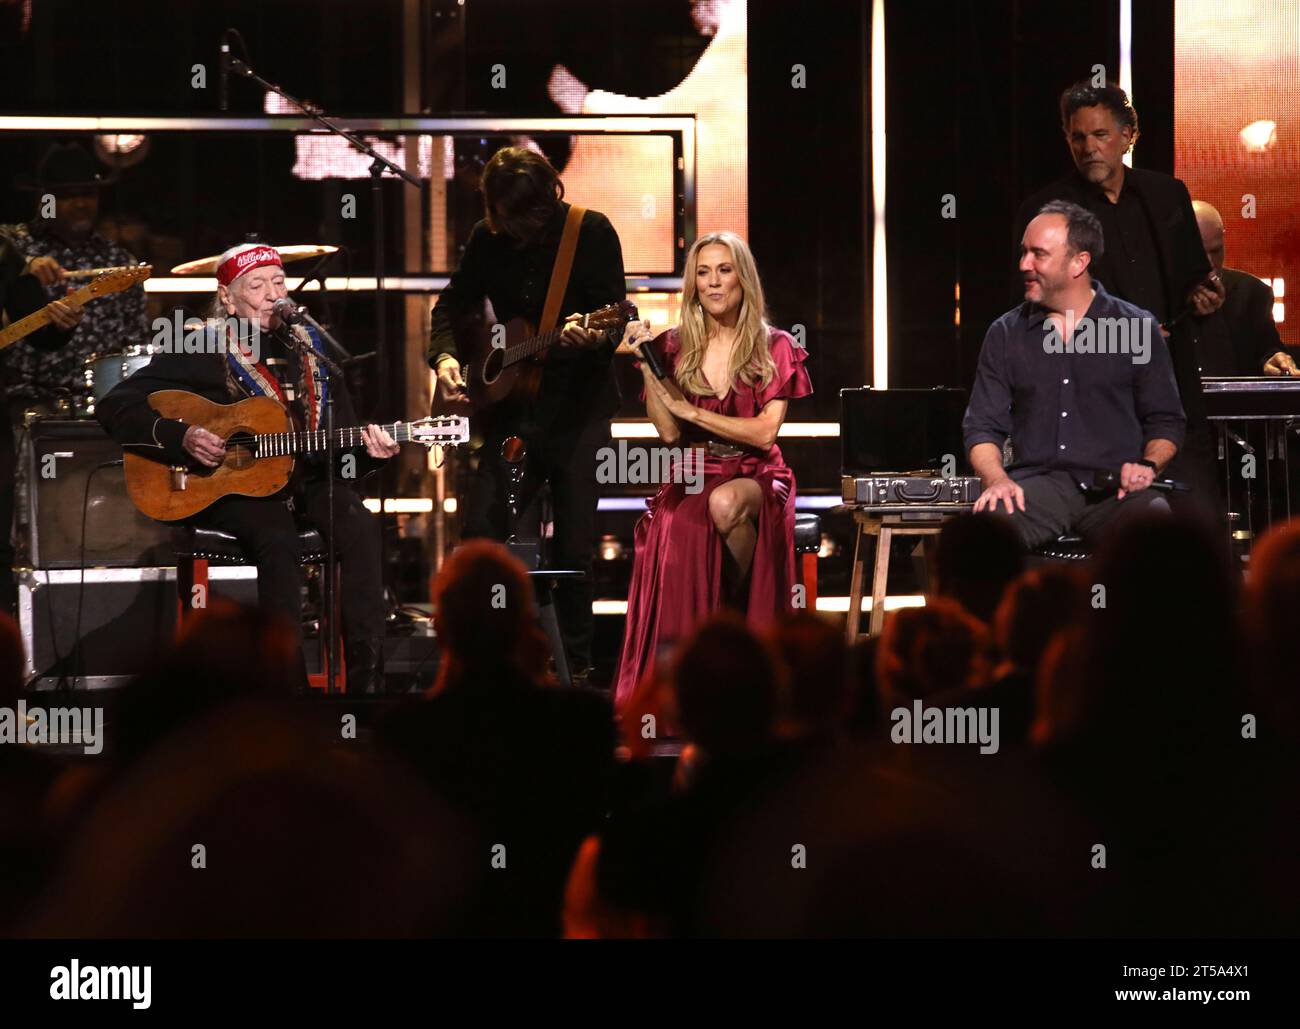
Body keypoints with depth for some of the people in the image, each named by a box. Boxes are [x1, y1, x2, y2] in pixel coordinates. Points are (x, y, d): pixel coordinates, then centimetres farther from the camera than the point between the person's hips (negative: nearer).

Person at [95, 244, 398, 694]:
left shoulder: (311, 353, 13)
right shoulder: (200, 352, 0)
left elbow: (342, 450, 14)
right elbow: (115, 407, -4)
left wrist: (369, 451, -10)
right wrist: (180, 436, -18)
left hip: (302, 479, 4)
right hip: (223, 487, -4)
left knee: (359, 524, -27)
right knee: (277, 539, -36)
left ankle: (366, 676, -27)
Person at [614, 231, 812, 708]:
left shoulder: (775, 347, 4)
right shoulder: (674, 347, 9)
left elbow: (764, 433, -6)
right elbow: (668, 432, 1)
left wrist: (691, 410, -7)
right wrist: (648, 367, -7)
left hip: (756, 477, -1)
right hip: (692, 480, 1)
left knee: (725, 504, -39)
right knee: (674, 532, -34)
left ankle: (740, 615, -15)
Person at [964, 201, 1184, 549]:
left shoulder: (1136, 328, 9)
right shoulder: (1006, 334, 14)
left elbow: (1165, 422, 13)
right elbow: (982, 426, 12)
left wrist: (1148, 465, -8)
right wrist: (997, 479, -9)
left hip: (1114, 485, -1)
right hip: (1038, 481, 1)